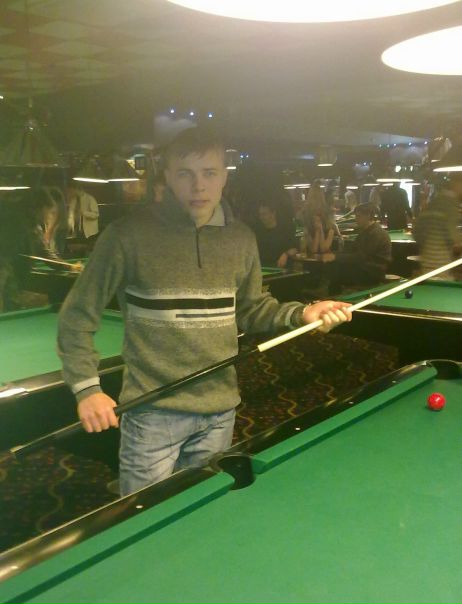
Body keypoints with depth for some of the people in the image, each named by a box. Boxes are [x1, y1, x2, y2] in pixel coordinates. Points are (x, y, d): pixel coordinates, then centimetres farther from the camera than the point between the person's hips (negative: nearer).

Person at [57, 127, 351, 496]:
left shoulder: (241, 239, 1)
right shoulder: (129, 236, -12)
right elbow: (79, 314, -4)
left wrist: (301, 314, -3)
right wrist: (87, 387, -11)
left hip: (220, 410, 4)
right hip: (153, 411, -4)